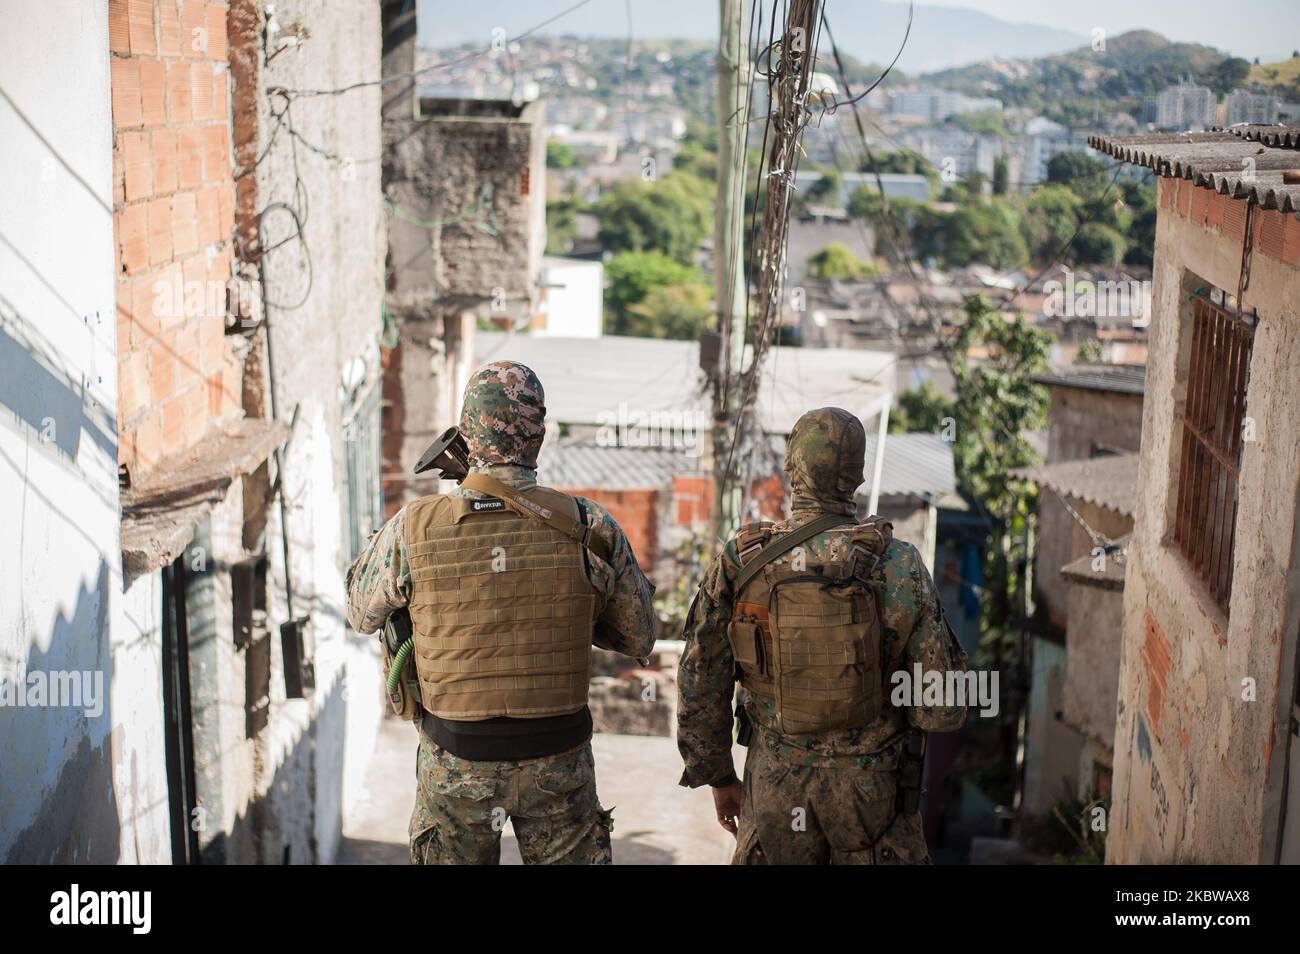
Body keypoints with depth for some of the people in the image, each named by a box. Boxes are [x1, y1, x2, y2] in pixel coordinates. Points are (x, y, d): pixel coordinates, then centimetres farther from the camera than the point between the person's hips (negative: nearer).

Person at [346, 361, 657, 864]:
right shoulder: (589, 528, -12)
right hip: (558, 763, 0)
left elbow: (361, 614, 7)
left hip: (456, 764, 0)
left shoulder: (413, 529, -13)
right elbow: (639, 638, 2)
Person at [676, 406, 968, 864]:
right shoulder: (898, 564, -12)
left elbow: (699, 690, -2)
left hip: (776, 794, 1)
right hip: (873, 790, -1)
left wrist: (718, 776, 12)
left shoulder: (738, 564, -9)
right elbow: (941, 707, -12)